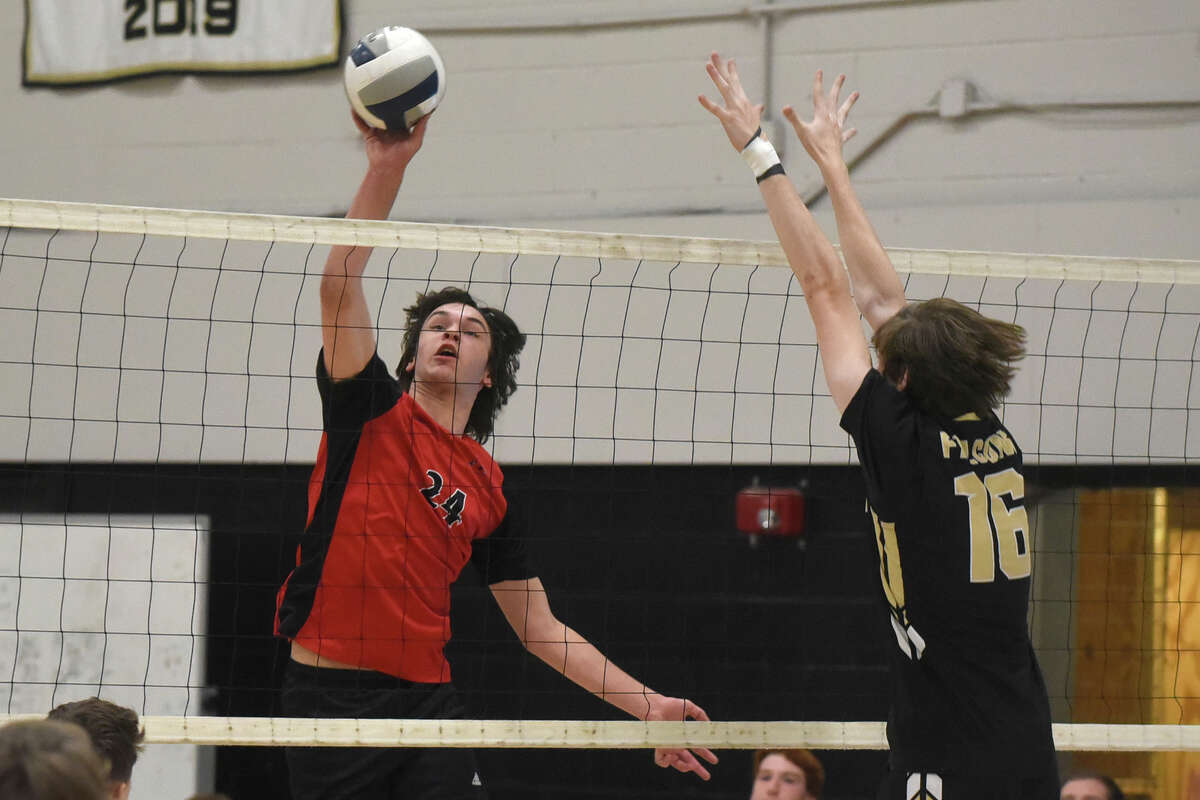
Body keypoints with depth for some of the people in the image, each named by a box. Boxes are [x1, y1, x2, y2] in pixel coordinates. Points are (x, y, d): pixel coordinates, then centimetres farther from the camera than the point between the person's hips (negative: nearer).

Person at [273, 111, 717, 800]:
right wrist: (387, 168, -19)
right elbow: (340, 282, -9)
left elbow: (539, 627, 17)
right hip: (331, 691, -3)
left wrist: (646, 704, 9)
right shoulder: (373, 412, 5)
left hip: (428, 695, 3)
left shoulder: (490, 486, 14)